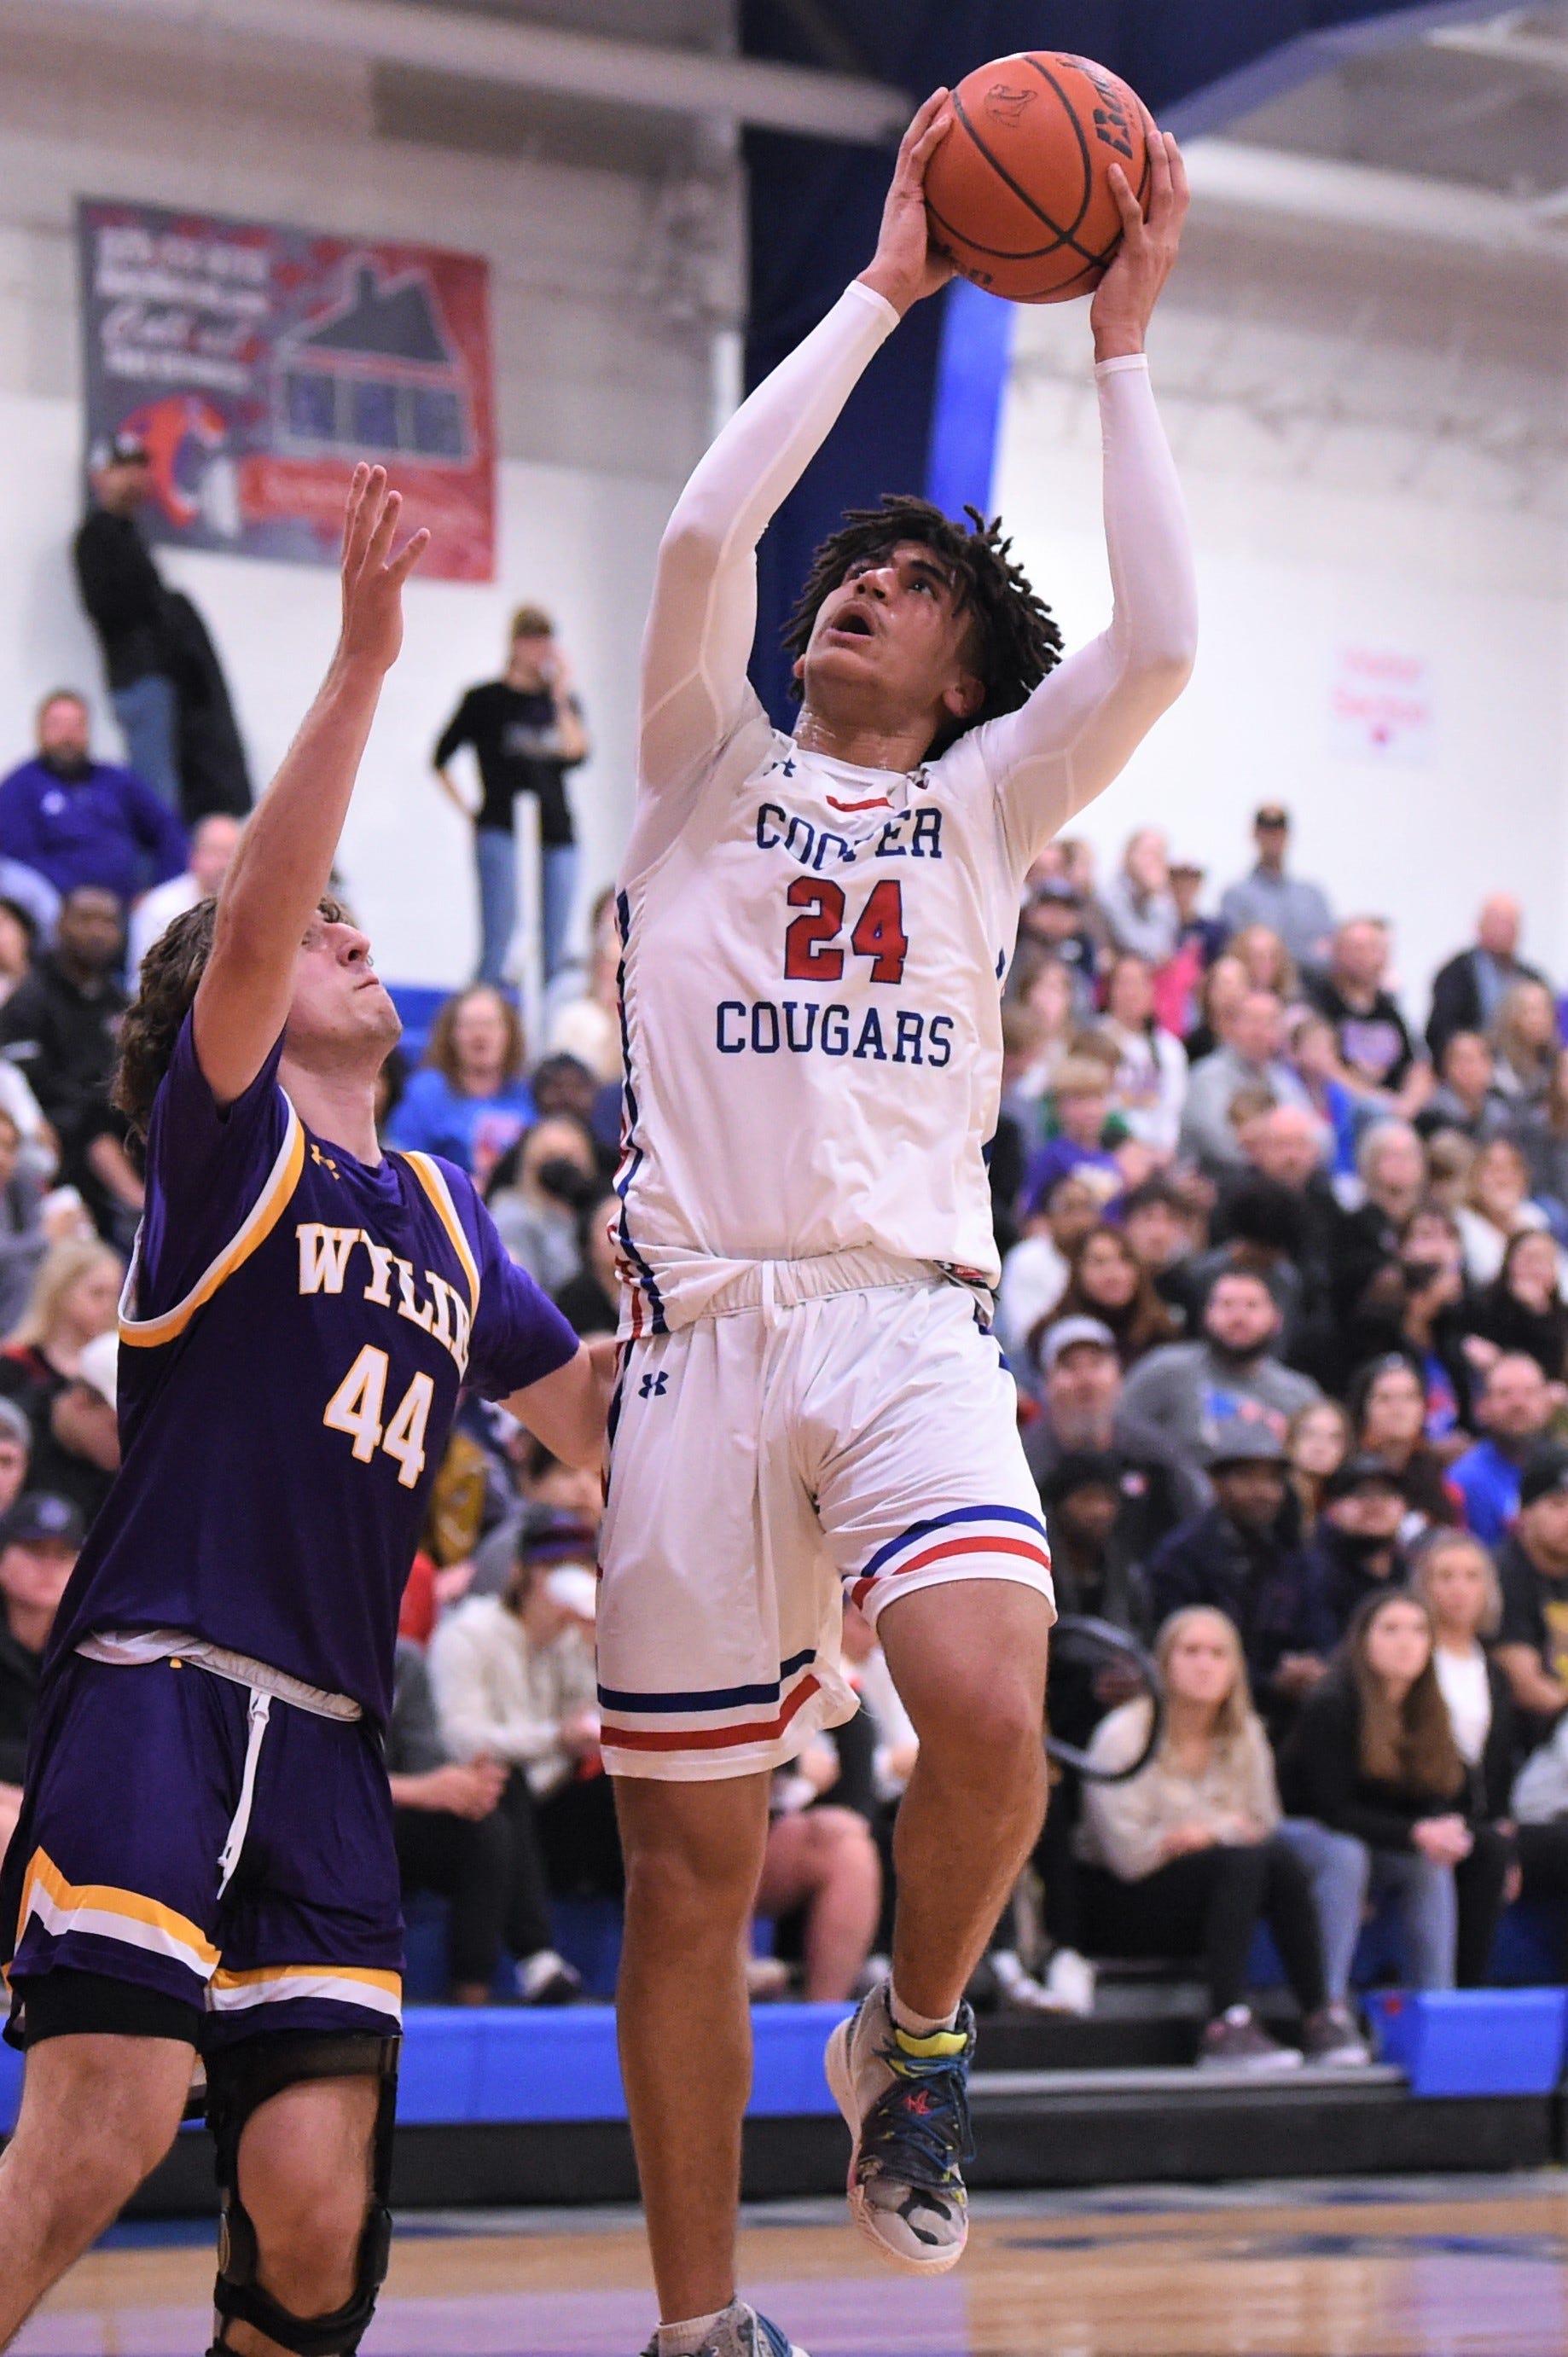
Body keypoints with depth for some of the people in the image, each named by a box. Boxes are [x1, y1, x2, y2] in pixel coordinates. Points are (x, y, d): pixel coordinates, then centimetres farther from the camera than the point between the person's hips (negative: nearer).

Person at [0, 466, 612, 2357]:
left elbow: (599, 1424, 32)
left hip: (328, 1746, 6)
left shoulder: (442, 1214, 23)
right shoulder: (225, 1135, 4)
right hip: (156, 1690, -6)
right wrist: (363, 661, -20)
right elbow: (250, 914, -14)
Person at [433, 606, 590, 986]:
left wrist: (561, 697, -5)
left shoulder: (564, 701, 14)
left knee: (554, 951, 1)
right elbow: (441, 759, 9)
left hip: (556, 834, 4)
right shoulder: (486, 700, 4)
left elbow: (577, 753, -4)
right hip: (503, 830, -4)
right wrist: (467, 811, 2)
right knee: (497, 943, -12)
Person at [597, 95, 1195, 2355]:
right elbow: (704, 530, 0)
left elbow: (1161, 642, 3)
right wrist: (881, 293, 6)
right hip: (709, 1329, 0)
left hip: (911, 1321, 0)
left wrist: (1122, 342, 7)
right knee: (691, 1871, 0)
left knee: (988, 1712, -27)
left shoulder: (985, 803, 19)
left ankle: (914, 2037, 3)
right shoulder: (712, 768, 17)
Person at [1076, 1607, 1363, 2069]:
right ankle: (1227, 2024, -39)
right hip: (1121, 1906, -6)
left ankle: (1321, 2018, -25)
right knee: (1243, 1861, -29)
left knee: (1282, 1859, -23)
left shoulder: (1245, 1734, 8)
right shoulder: (1124, 1735, -11)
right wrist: (1221, 1829, -10)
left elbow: (1267, 1830, 2)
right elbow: (1128, 1855, -19)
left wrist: (1195, 1834, -14)